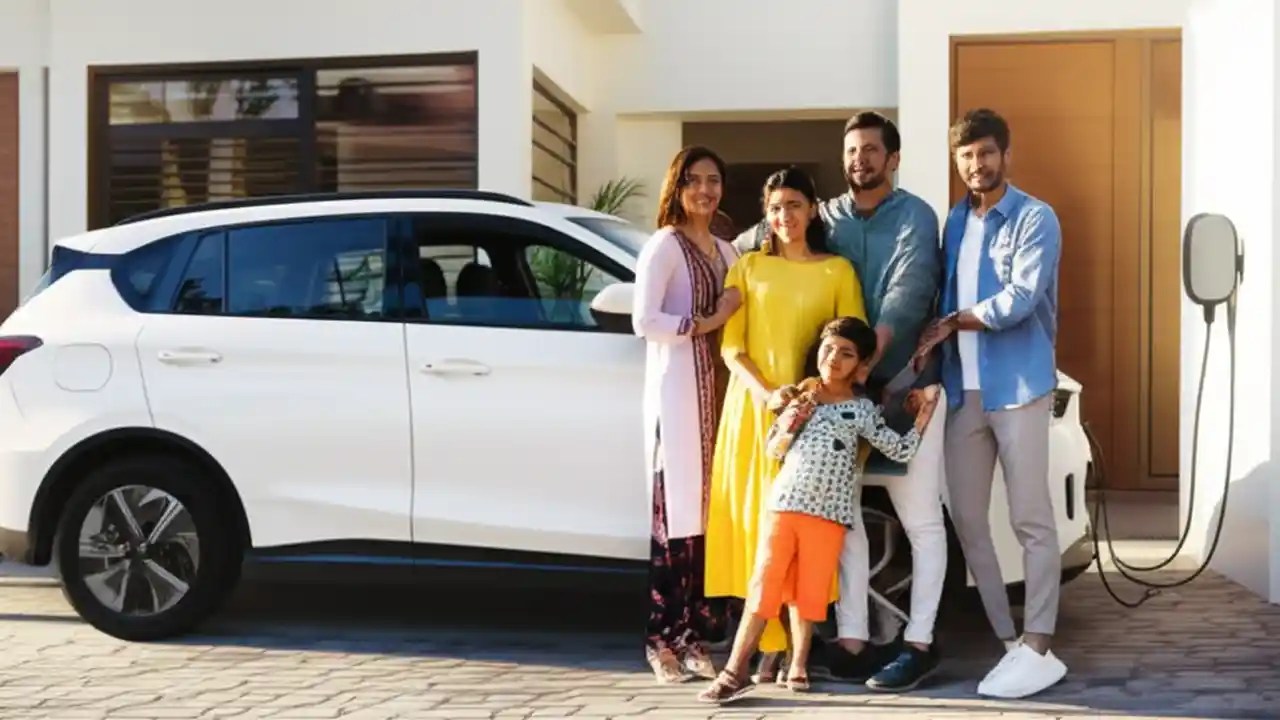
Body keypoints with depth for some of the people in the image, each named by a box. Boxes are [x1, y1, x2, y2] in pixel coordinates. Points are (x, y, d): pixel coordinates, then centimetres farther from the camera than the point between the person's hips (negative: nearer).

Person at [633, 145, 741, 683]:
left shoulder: (726, 251, 19)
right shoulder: (664, 244, -2)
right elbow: (644, 321, -12)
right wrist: (707, 324, -12)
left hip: (717, 388, 6)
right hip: (676, 388, -6)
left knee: (708, 511, 4)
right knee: (675, 512, -7)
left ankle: (693, 636, 9)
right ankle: (663, 639, -3)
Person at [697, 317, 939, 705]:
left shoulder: (862, 408, 4)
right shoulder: (802, 395, 10)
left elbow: (900, 451, 0)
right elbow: (774, 449, 14)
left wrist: (924, 414, -5)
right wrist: (789, 427, -5)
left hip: (828, 513, -1)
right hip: (785, 503, 1)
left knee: (810, 592, 3)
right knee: (764, 585, -2)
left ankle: (798, 665, 14)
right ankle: (735, 670, -3)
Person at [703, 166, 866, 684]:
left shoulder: (838, 270, 7)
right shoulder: (747, 268, 11)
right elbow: (731, 348, 4)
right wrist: (767, 393, -14)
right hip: (754, 407, 1)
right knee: (757, 520, -2)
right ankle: (771, 644, 2)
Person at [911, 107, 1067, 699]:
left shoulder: (1035, 219, -4)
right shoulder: (954, 222, 15)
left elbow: (1022, 299, -15)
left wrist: (951, 324, -6)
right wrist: (934, 367, 3)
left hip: (1018, 384, -6)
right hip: (963, 388, 6)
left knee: (1031, 520, -4)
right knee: (966, 519, 6)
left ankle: (1038, 650, 0)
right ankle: (1009, 640, 15)